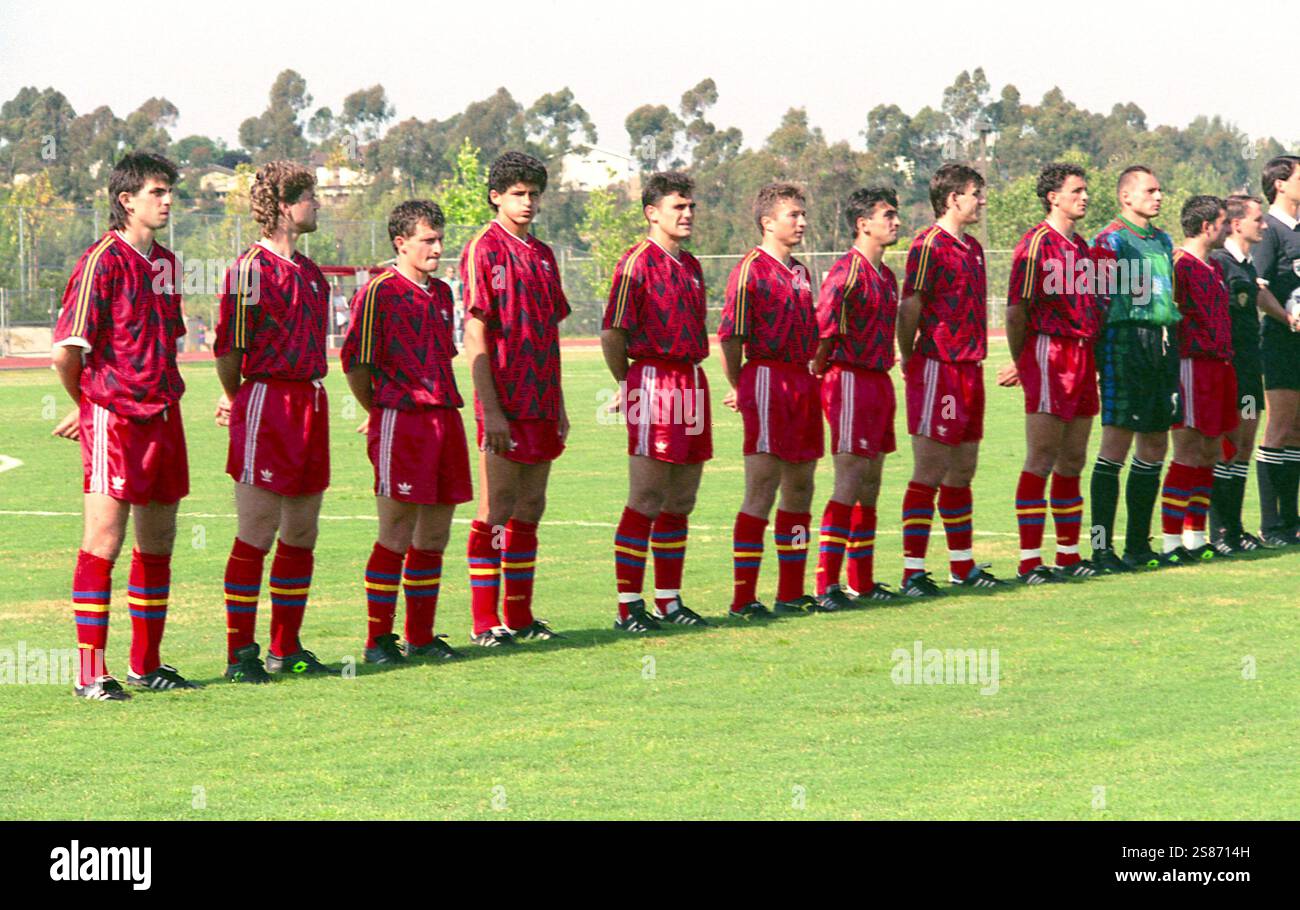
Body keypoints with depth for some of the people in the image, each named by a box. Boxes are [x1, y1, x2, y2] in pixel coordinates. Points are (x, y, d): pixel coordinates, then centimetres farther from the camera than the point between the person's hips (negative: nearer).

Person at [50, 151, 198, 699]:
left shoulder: (164, 262, 13)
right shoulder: (103, 260, -11)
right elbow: (66, 350, -13)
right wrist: (88, 404, 3)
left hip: (162, 415, 8)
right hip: (114, 419, -8)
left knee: (157, 542, 12)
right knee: (104, 541, -8)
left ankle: (146, 664, 21)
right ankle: (90, 674, -6)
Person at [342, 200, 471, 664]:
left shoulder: (441, 293, 16)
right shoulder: (379, 292, -7)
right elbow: (354, 362, -7)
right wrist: (382, 411, 2)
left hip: (444, 416, 7)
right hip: (400, 421, -7)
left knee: (434, 536, 9)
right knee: (396, 536, -6)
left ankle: (421, 637, 16)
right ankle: (378, 639, 0)